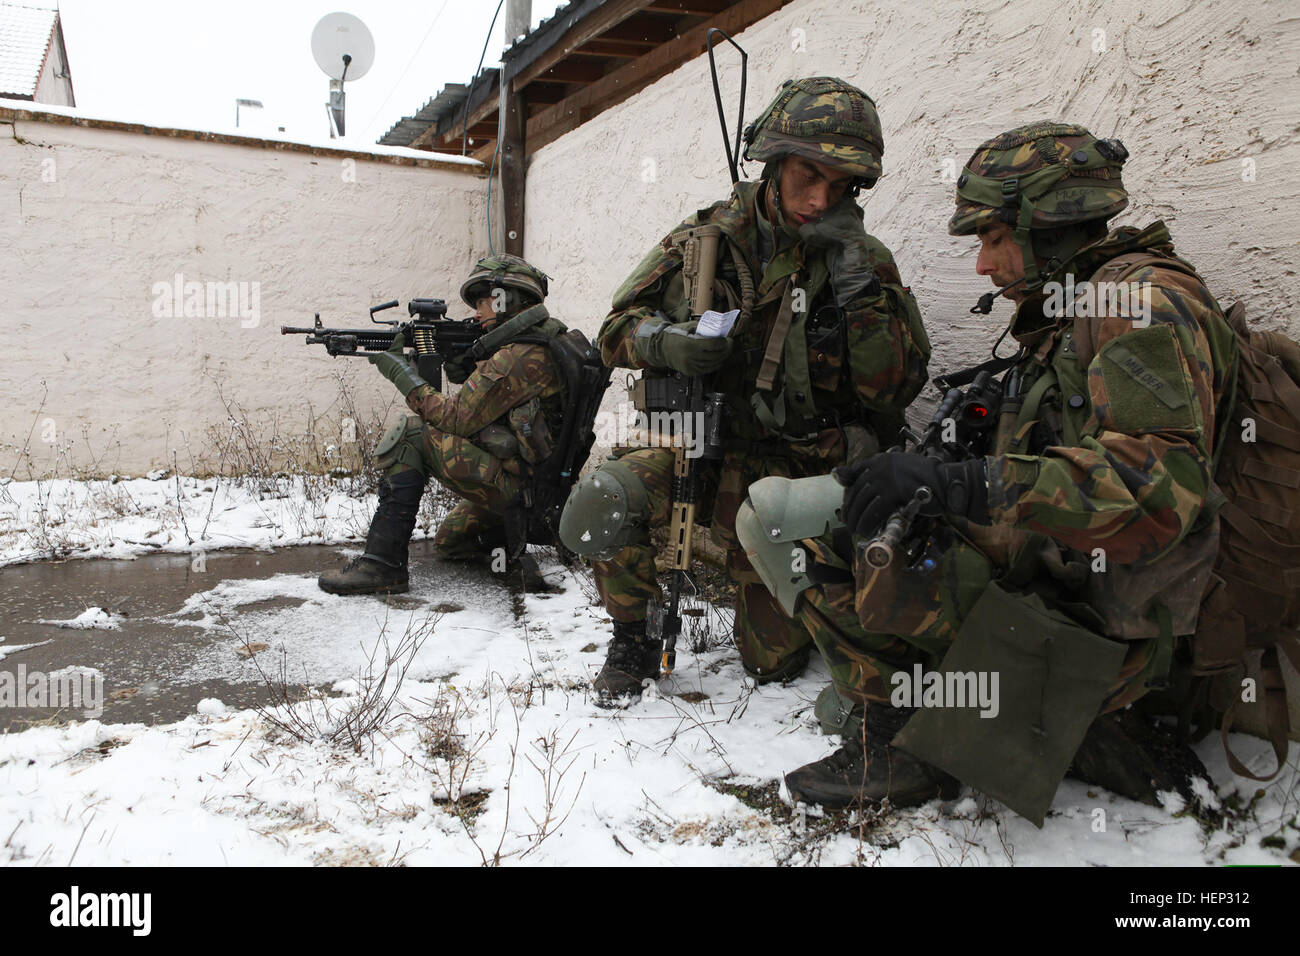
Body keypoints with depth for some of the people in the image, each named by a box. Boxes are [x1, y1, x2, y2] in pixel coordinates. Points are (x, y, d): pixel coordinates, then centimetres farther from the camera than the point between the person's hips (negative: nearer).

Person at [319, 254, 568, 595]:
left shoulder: (518, 357, -19)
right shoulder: (545, 342, 13)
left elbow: (458, 418, -17)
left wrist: (400, 372, -6)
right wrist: (462, 368, 2)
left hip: (516, 486, -10)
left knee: (411, 436, -14)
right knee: (448, 543, 27)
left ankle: (382, 563, -17)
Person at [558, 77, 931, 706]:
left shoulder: (863, 262, -4)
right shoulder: (707, 236, -2)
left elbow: (897, 389, -14)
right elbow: (617, 328, 3)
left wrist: (857, 280, -24)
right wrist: (665, 342, -20)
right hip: (702, 447, 1)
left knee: (774, 664, 6)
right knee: (601, 504, -30)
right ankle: (635, 640, -1)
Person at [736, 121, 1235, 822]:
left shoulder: (1146, 298, -11)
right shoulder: (1058, 320, 19)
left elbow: (1158, 488, -27)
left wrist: (958, 484, -34)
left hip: (1094, 626, -10)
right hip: (1045, 584, 10)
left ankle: (899, 741, -6)